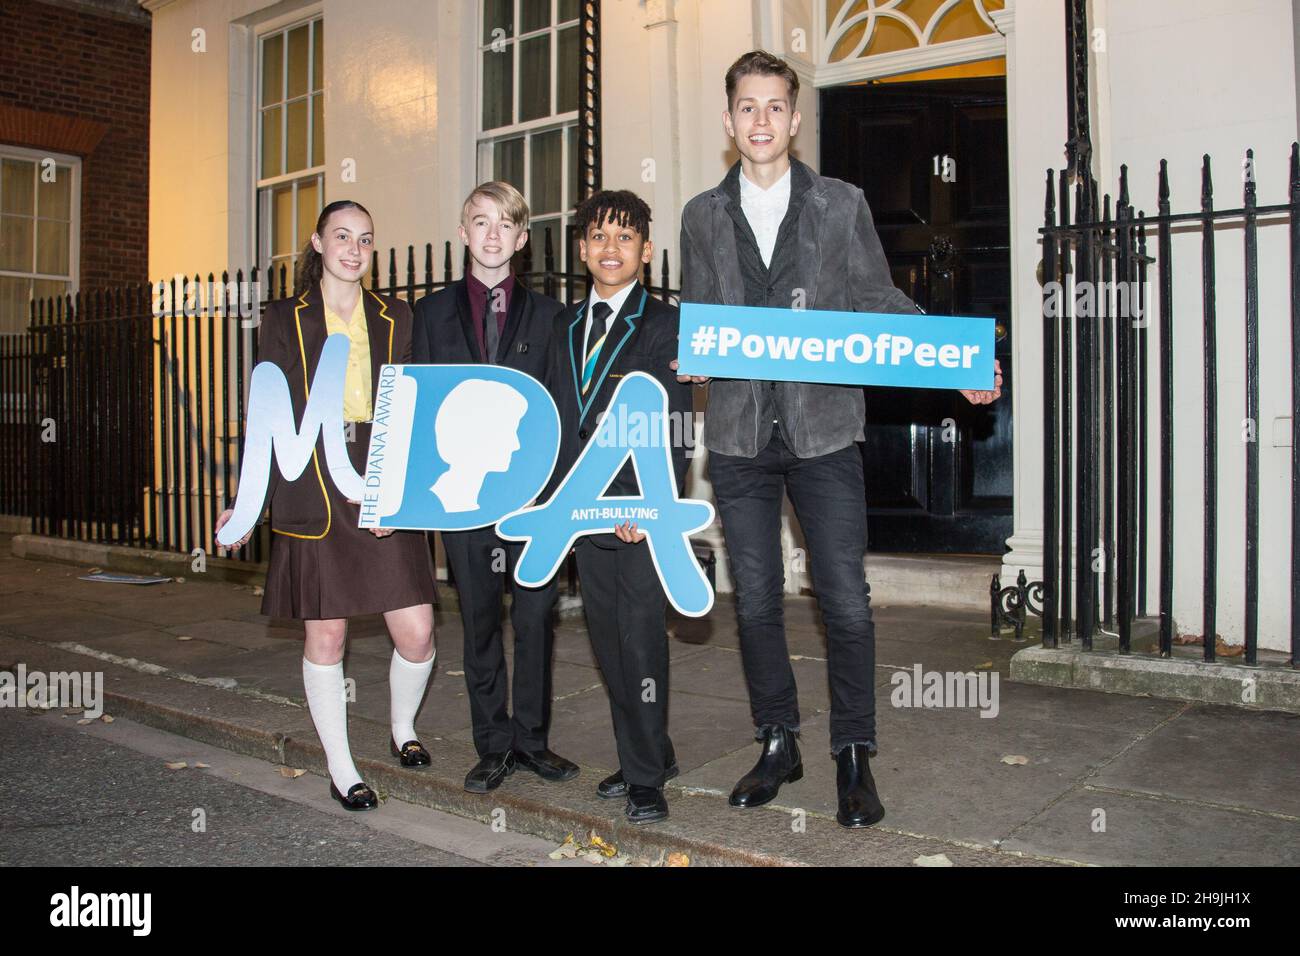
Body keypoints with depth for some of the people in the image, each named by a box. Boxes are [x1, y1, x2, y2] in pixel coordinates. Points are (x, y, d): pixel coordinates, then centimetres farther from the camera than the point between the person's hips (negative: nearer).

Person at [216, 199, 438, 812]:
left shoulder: (396, 319, 10)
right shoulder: (284, 320, 7)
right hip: (312, 495, -1)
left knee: (417, 633, -2)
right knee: (326, 637, 4)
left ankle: (402, 728, 29)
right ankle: (341, 770, 21)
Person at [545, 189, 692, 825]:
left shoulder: (663, 325, -3)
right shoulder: (566, 325, 15)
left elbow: (673, 432, -9)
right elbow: (562, 419, 17)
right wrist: (558, 496, 10)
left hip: (643, 511, -6)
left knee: (641, 637, -4)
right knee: (607, 638, 11)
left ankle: (646, 778, 9)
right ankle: (647, 756, 26)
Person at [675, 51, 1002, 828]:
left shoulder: (843, 205, 6)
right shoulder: (703, 216, 11)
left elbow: (881, 304, 5)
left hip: (823, 428, -2)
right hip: (739, 433, 2)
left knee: (846, 600, -3)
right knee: (755, 598, 9)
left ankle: (855, 758, 13)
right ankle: (778, 745, 24)